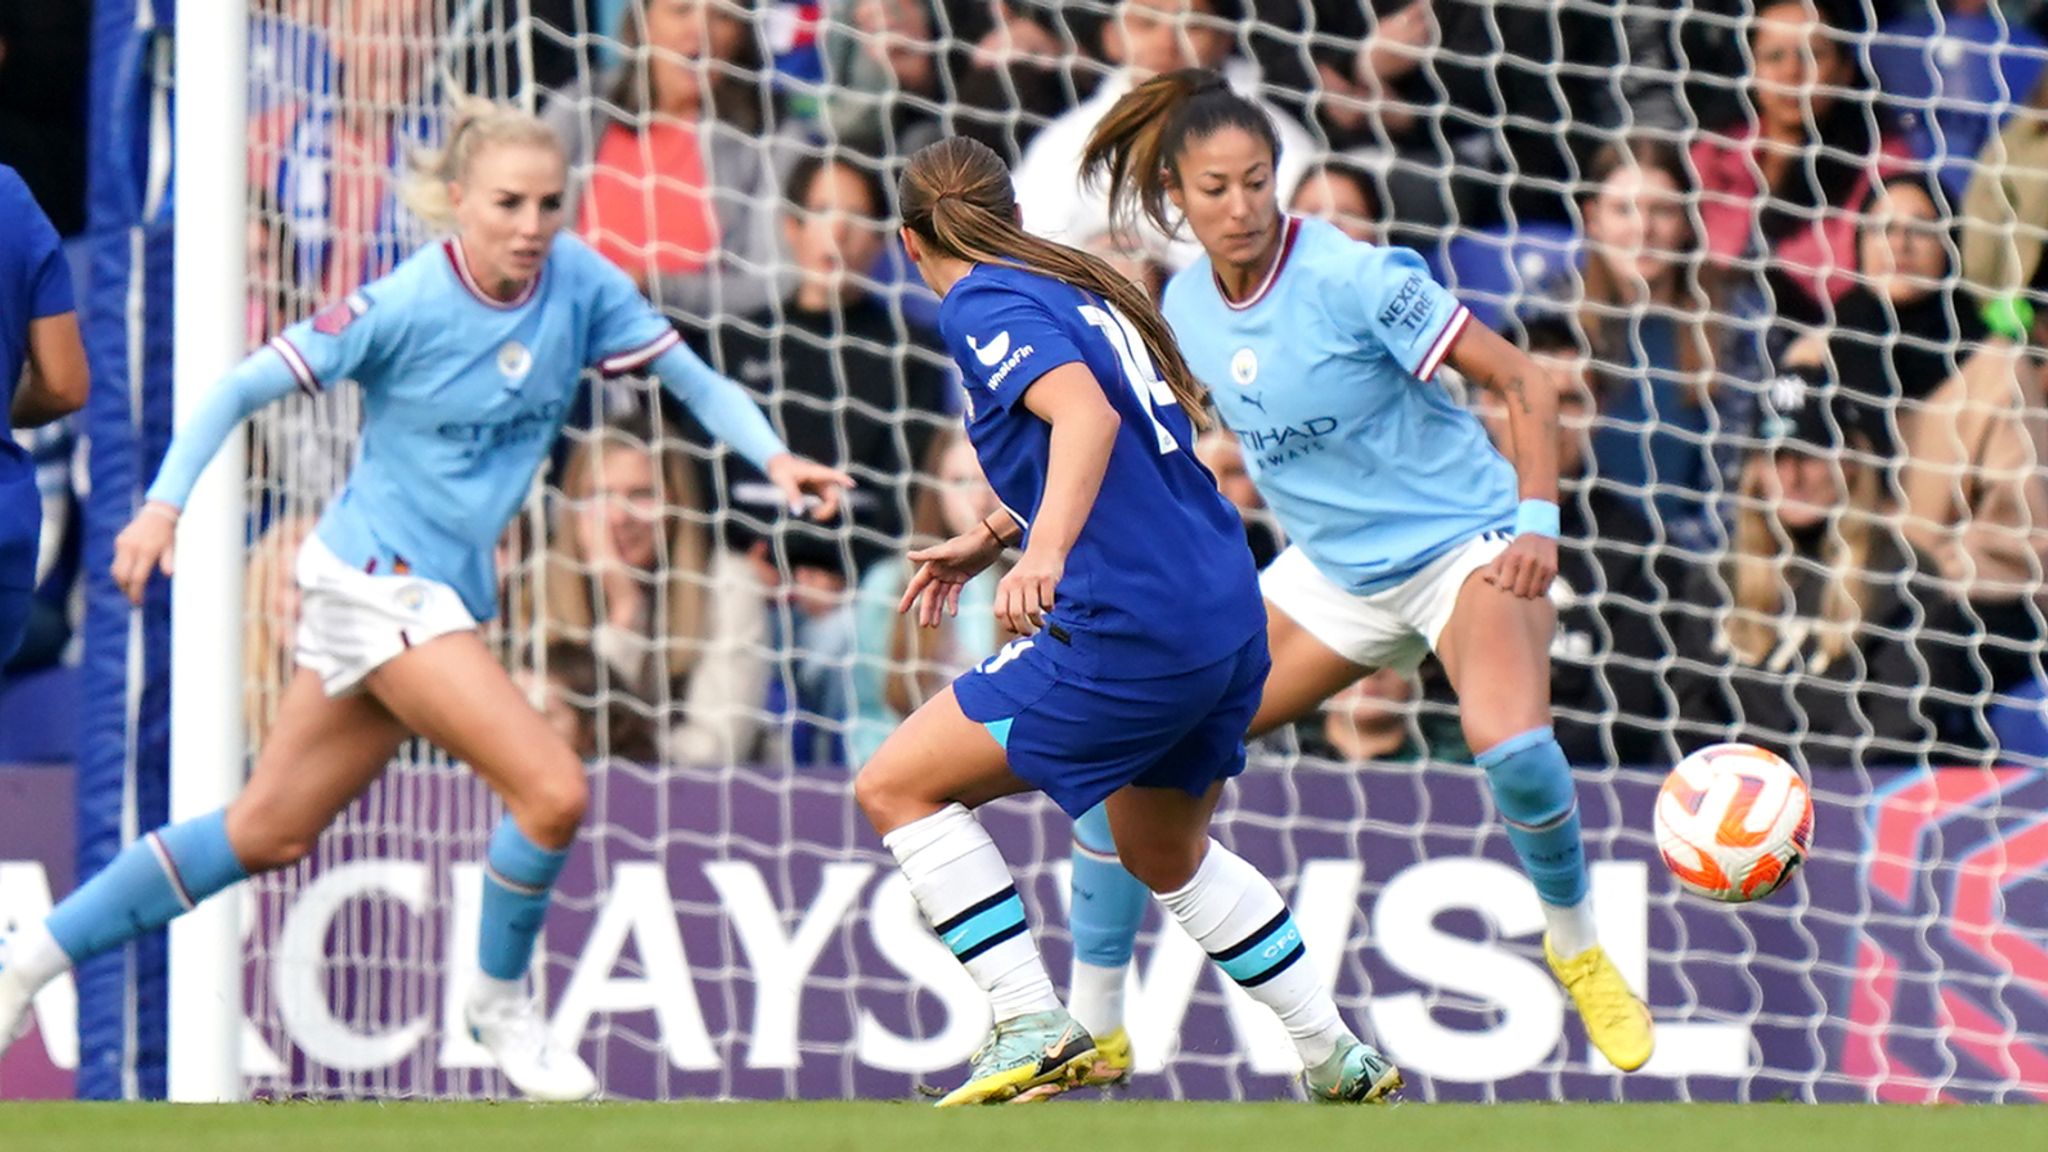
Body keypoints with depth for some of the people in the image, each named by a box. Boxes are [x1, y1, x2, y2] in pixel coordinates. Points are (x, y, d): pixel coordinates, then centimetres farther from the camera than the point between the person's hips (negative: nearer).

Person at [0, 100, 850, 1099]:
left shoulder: (579, 284, -4)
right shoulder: (406, 305, -18)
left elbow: (693, 377, 1)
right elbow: (245, 387, -12)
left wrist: (775, 457, -16)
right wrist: (166, 501, -21)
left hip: (445, 591, 7)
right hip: (375, 575, -7)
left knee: (269, 834, 14)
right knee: (552, 790, -17)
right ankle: (501, 1003, 7)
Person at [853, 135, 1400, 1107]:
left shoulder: (983, 306, -6)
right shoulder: (1077, 287, 19)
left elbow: (1087, 415, -25)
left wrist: (1046, 549, -38)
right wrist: (992, 535, 40)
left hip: (1129, 633, -9)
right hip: (1230, 621, 9)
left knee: (897, 787, -1)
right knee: (1169, 858, 29)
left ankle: (1032, 1028, -11)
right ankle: (1340, 1063, 32)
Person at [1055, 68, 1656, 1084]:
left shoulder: (1350, 278, -21)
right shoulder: (1185, 306, -3)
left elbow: (1523, 382, -16)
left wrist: (1537, 524, -27)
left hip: (1460, 543, -6)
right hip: (1333, 572, 6)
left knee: (1510, 741, -35)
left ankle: (1577, 946, -5)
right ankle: (1090, 1026, 9)